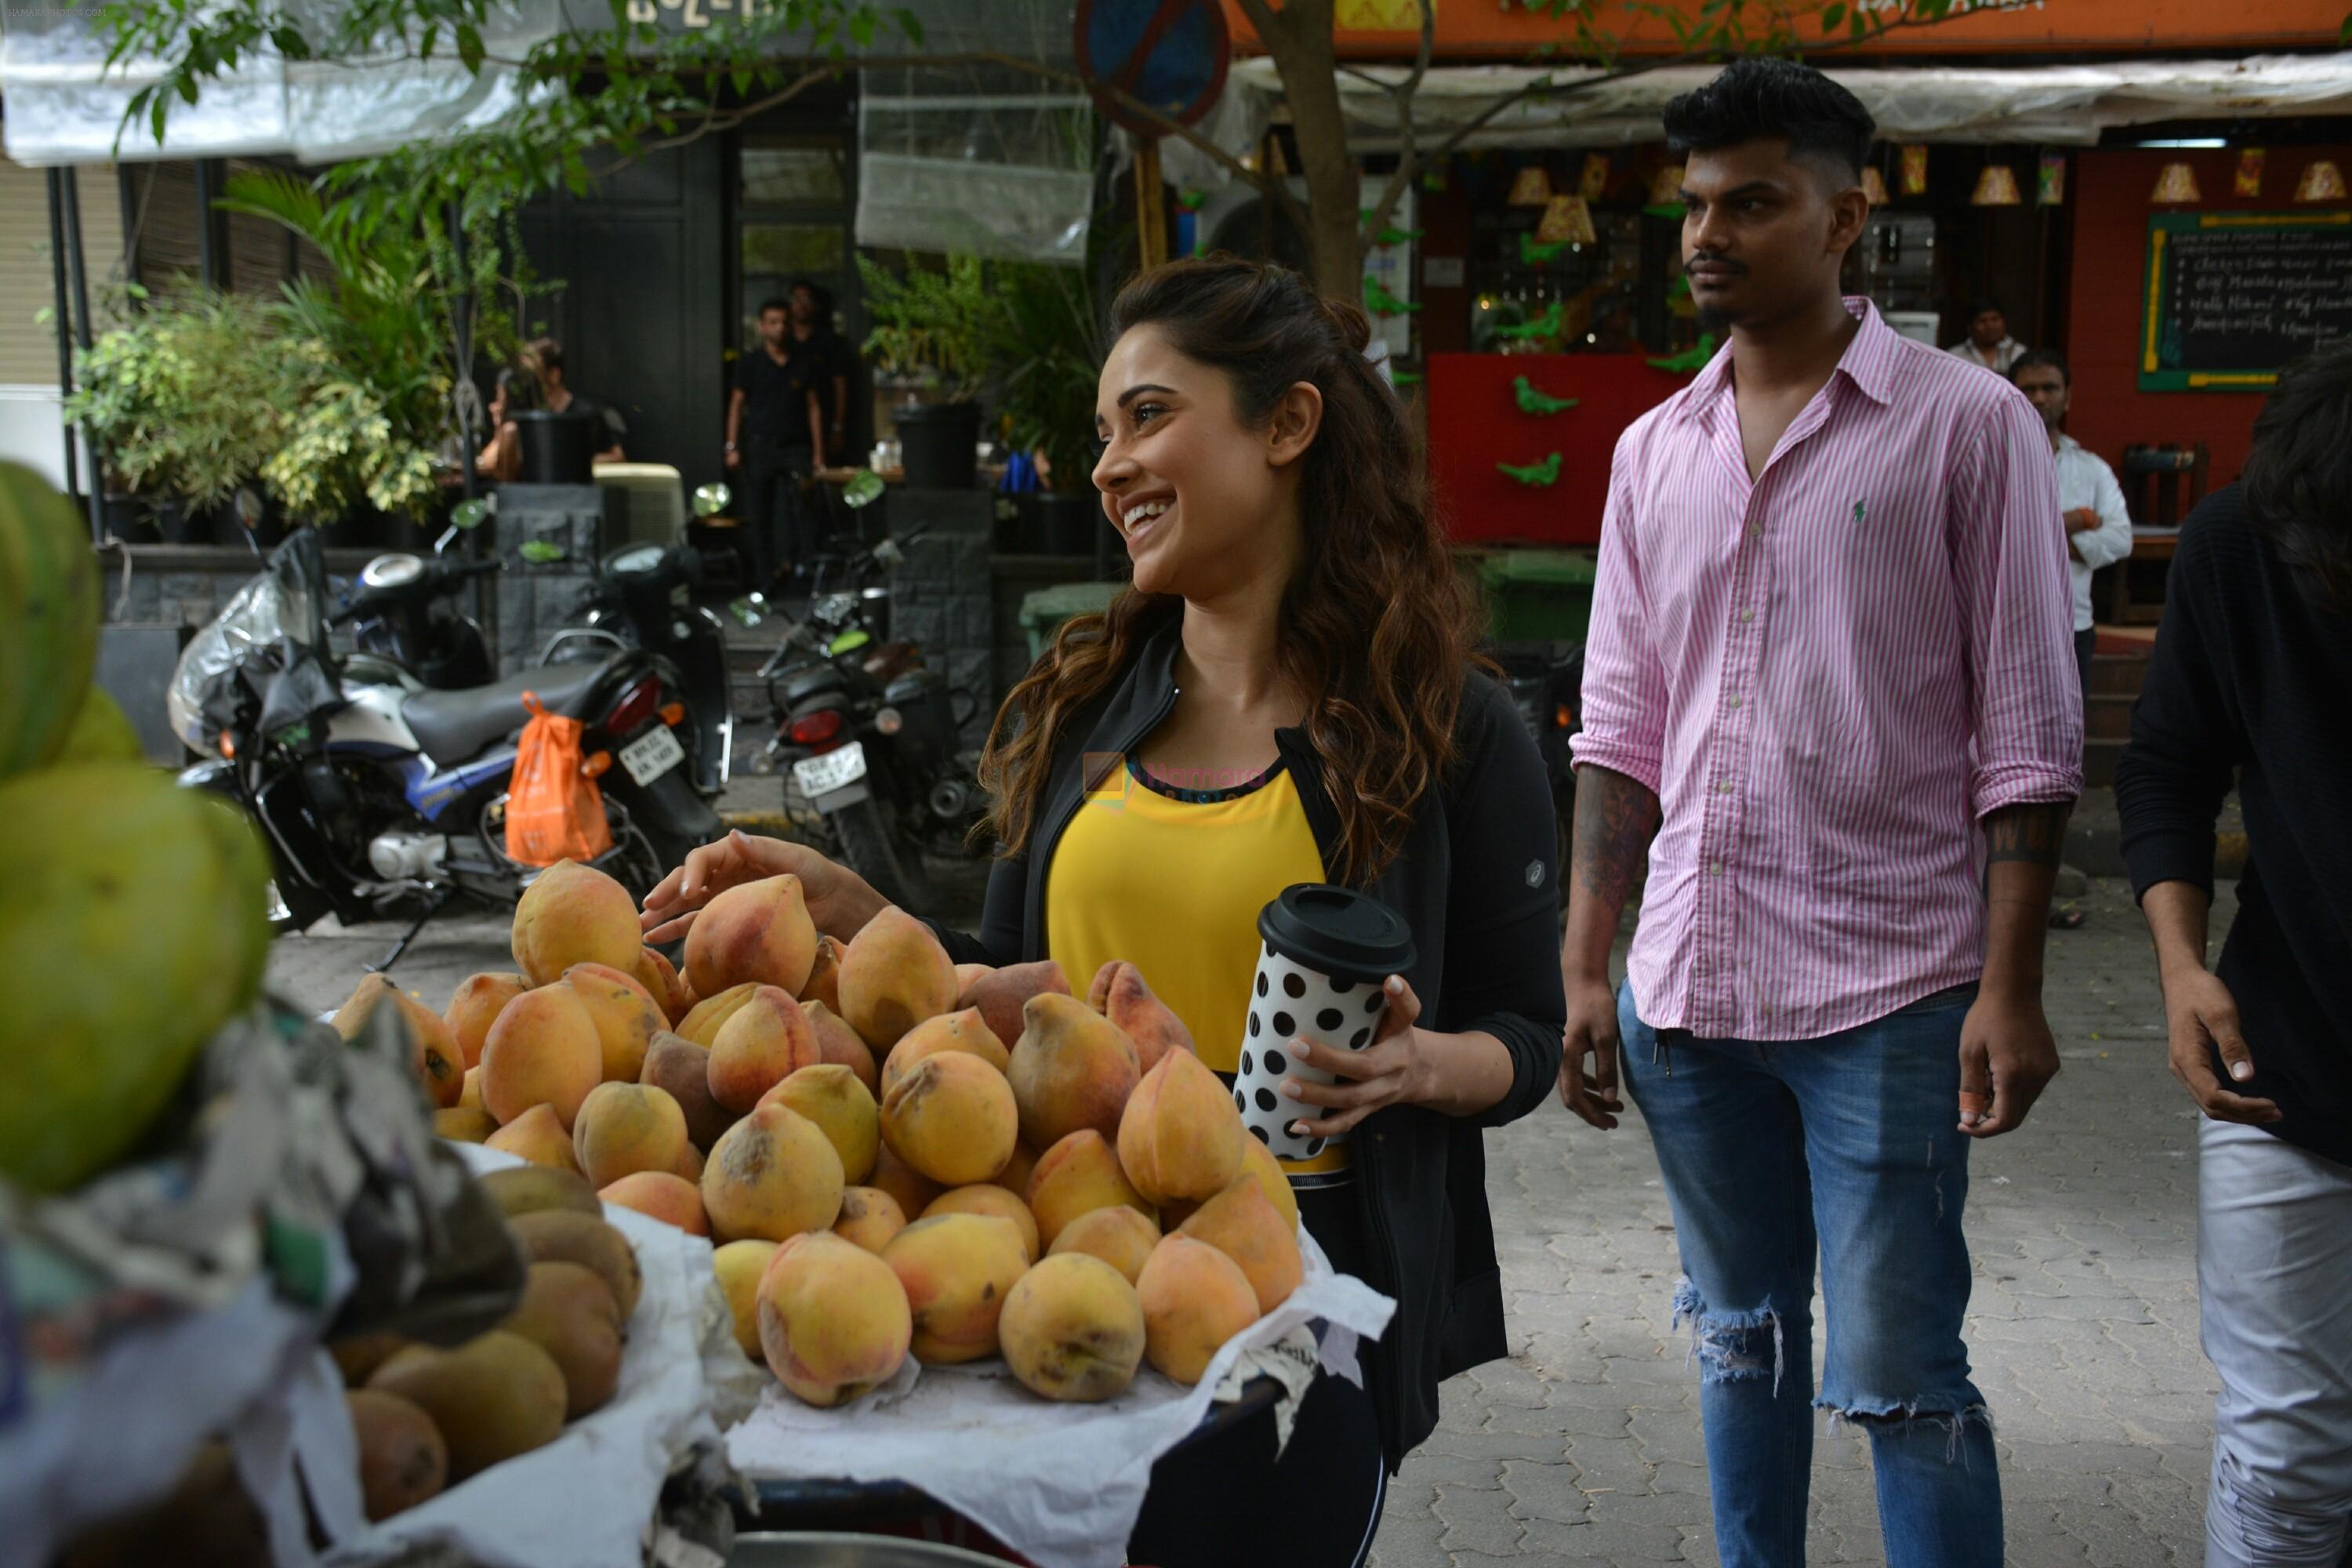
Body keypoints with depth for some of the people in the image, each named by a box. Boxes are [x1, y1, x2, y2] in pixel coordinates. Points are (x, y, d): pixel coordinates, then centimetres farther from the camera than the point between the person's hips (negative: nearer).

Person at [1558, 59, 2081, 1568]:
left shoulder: (1968, 425, -4)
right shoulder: (1654, 448, 10)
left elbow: (2026, 734, -6)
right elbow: (1622, 729, 11)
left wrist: (2011, 988, -12)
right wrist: (1586, 967, 7)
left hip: (1885, 990, -5)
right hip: (1688, 980, 5)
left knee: (1897, 1375, -1)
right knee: (1743, 1339, 16)